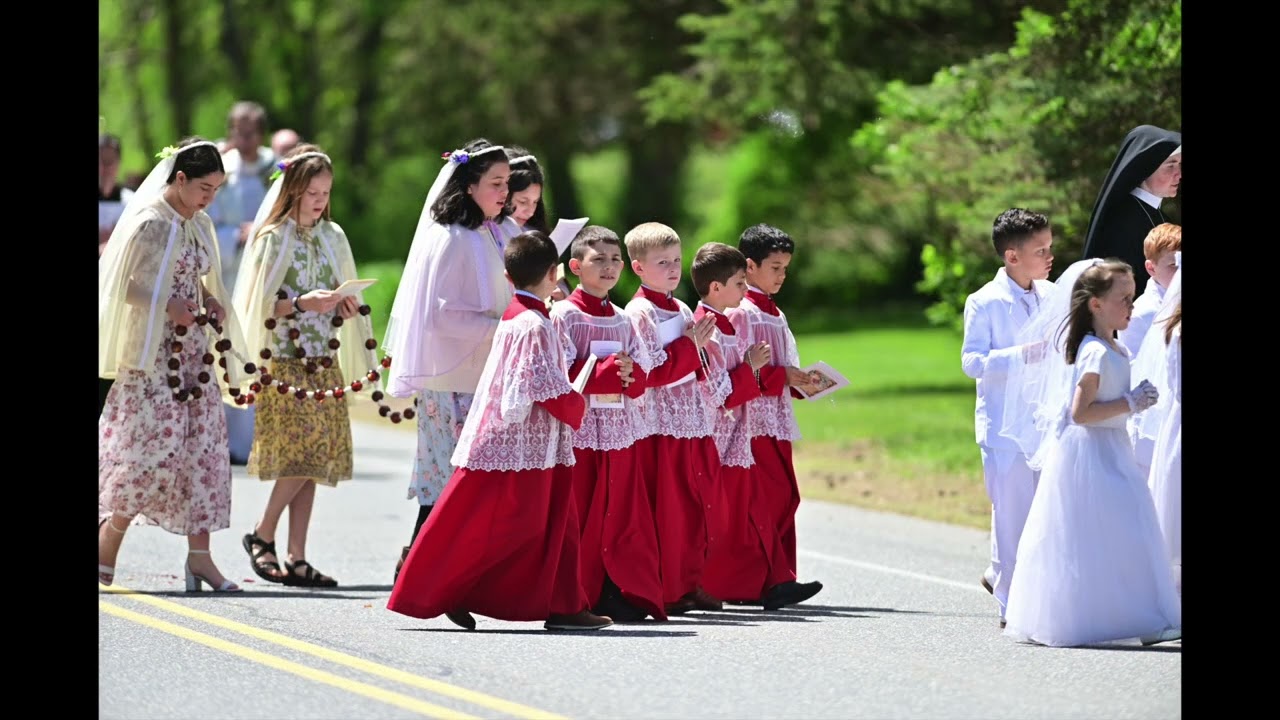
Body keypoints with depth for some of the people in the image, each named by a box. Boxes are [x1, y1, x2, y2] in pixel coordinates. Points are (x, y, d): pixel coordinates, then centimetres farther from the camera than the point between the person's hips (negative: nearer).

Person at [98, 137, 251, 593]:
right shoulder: (150, 223, -11)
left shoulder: (198, 225, 12)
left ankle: (199, 555, 2)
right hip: (154, 352, -8)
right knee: (155, 446, -11)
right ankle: (109, 537, 6)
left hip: (193, 350, 8)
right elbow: (125, 285, -13)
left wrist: (209, 300, 4)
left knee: (203, 447, 2)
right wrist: (170, 308, -20)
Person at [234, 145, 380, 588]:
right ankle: (261, 536, 5)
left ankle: (297, 558, 5)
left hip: (324, 363, 5)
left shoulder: (333, 236, 11)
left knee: (314, 460, 2)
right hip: (285, 361, -5)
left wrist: (346, 307, -3)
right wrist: (302, 304, -20)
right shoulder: (273, 238, -4)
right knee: (300, 454, -13)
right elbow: (258, 304, -8)